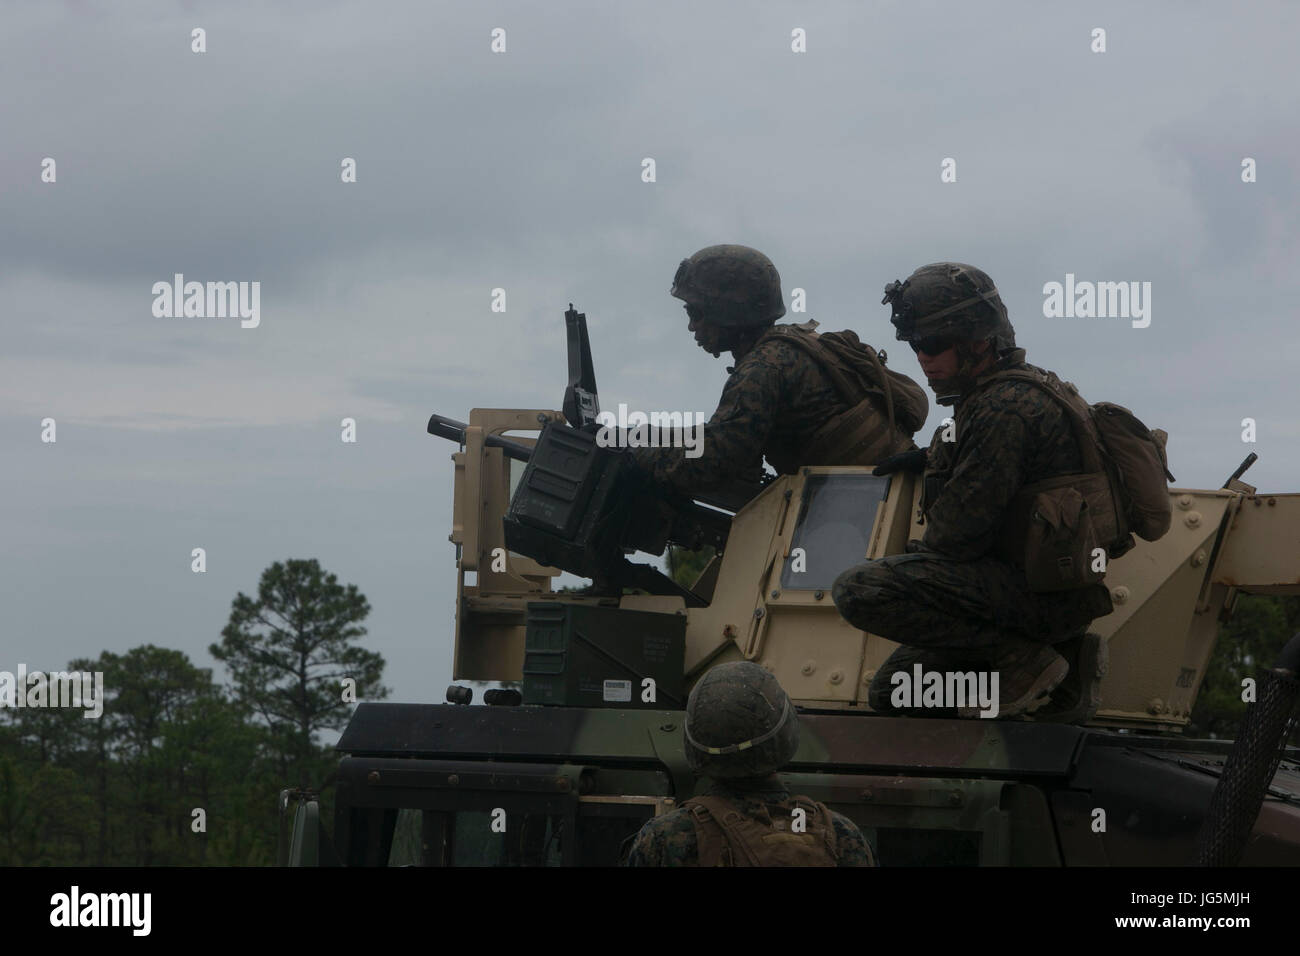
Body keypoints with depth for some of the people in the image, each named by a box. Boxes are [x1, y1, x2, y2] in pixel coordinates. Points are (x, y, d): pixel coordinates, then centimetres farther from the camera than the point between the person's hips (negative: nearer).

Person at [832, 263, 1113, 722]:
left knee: (860, 590, -24)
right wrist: (933, 459, 28)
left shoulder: (1006, 407, -17)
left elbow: (961, 527, -18)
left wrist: (917, 555, 1)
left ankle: (1024, 659, -15)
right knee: (891, 691, 14)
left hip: (1042, 592, -11)